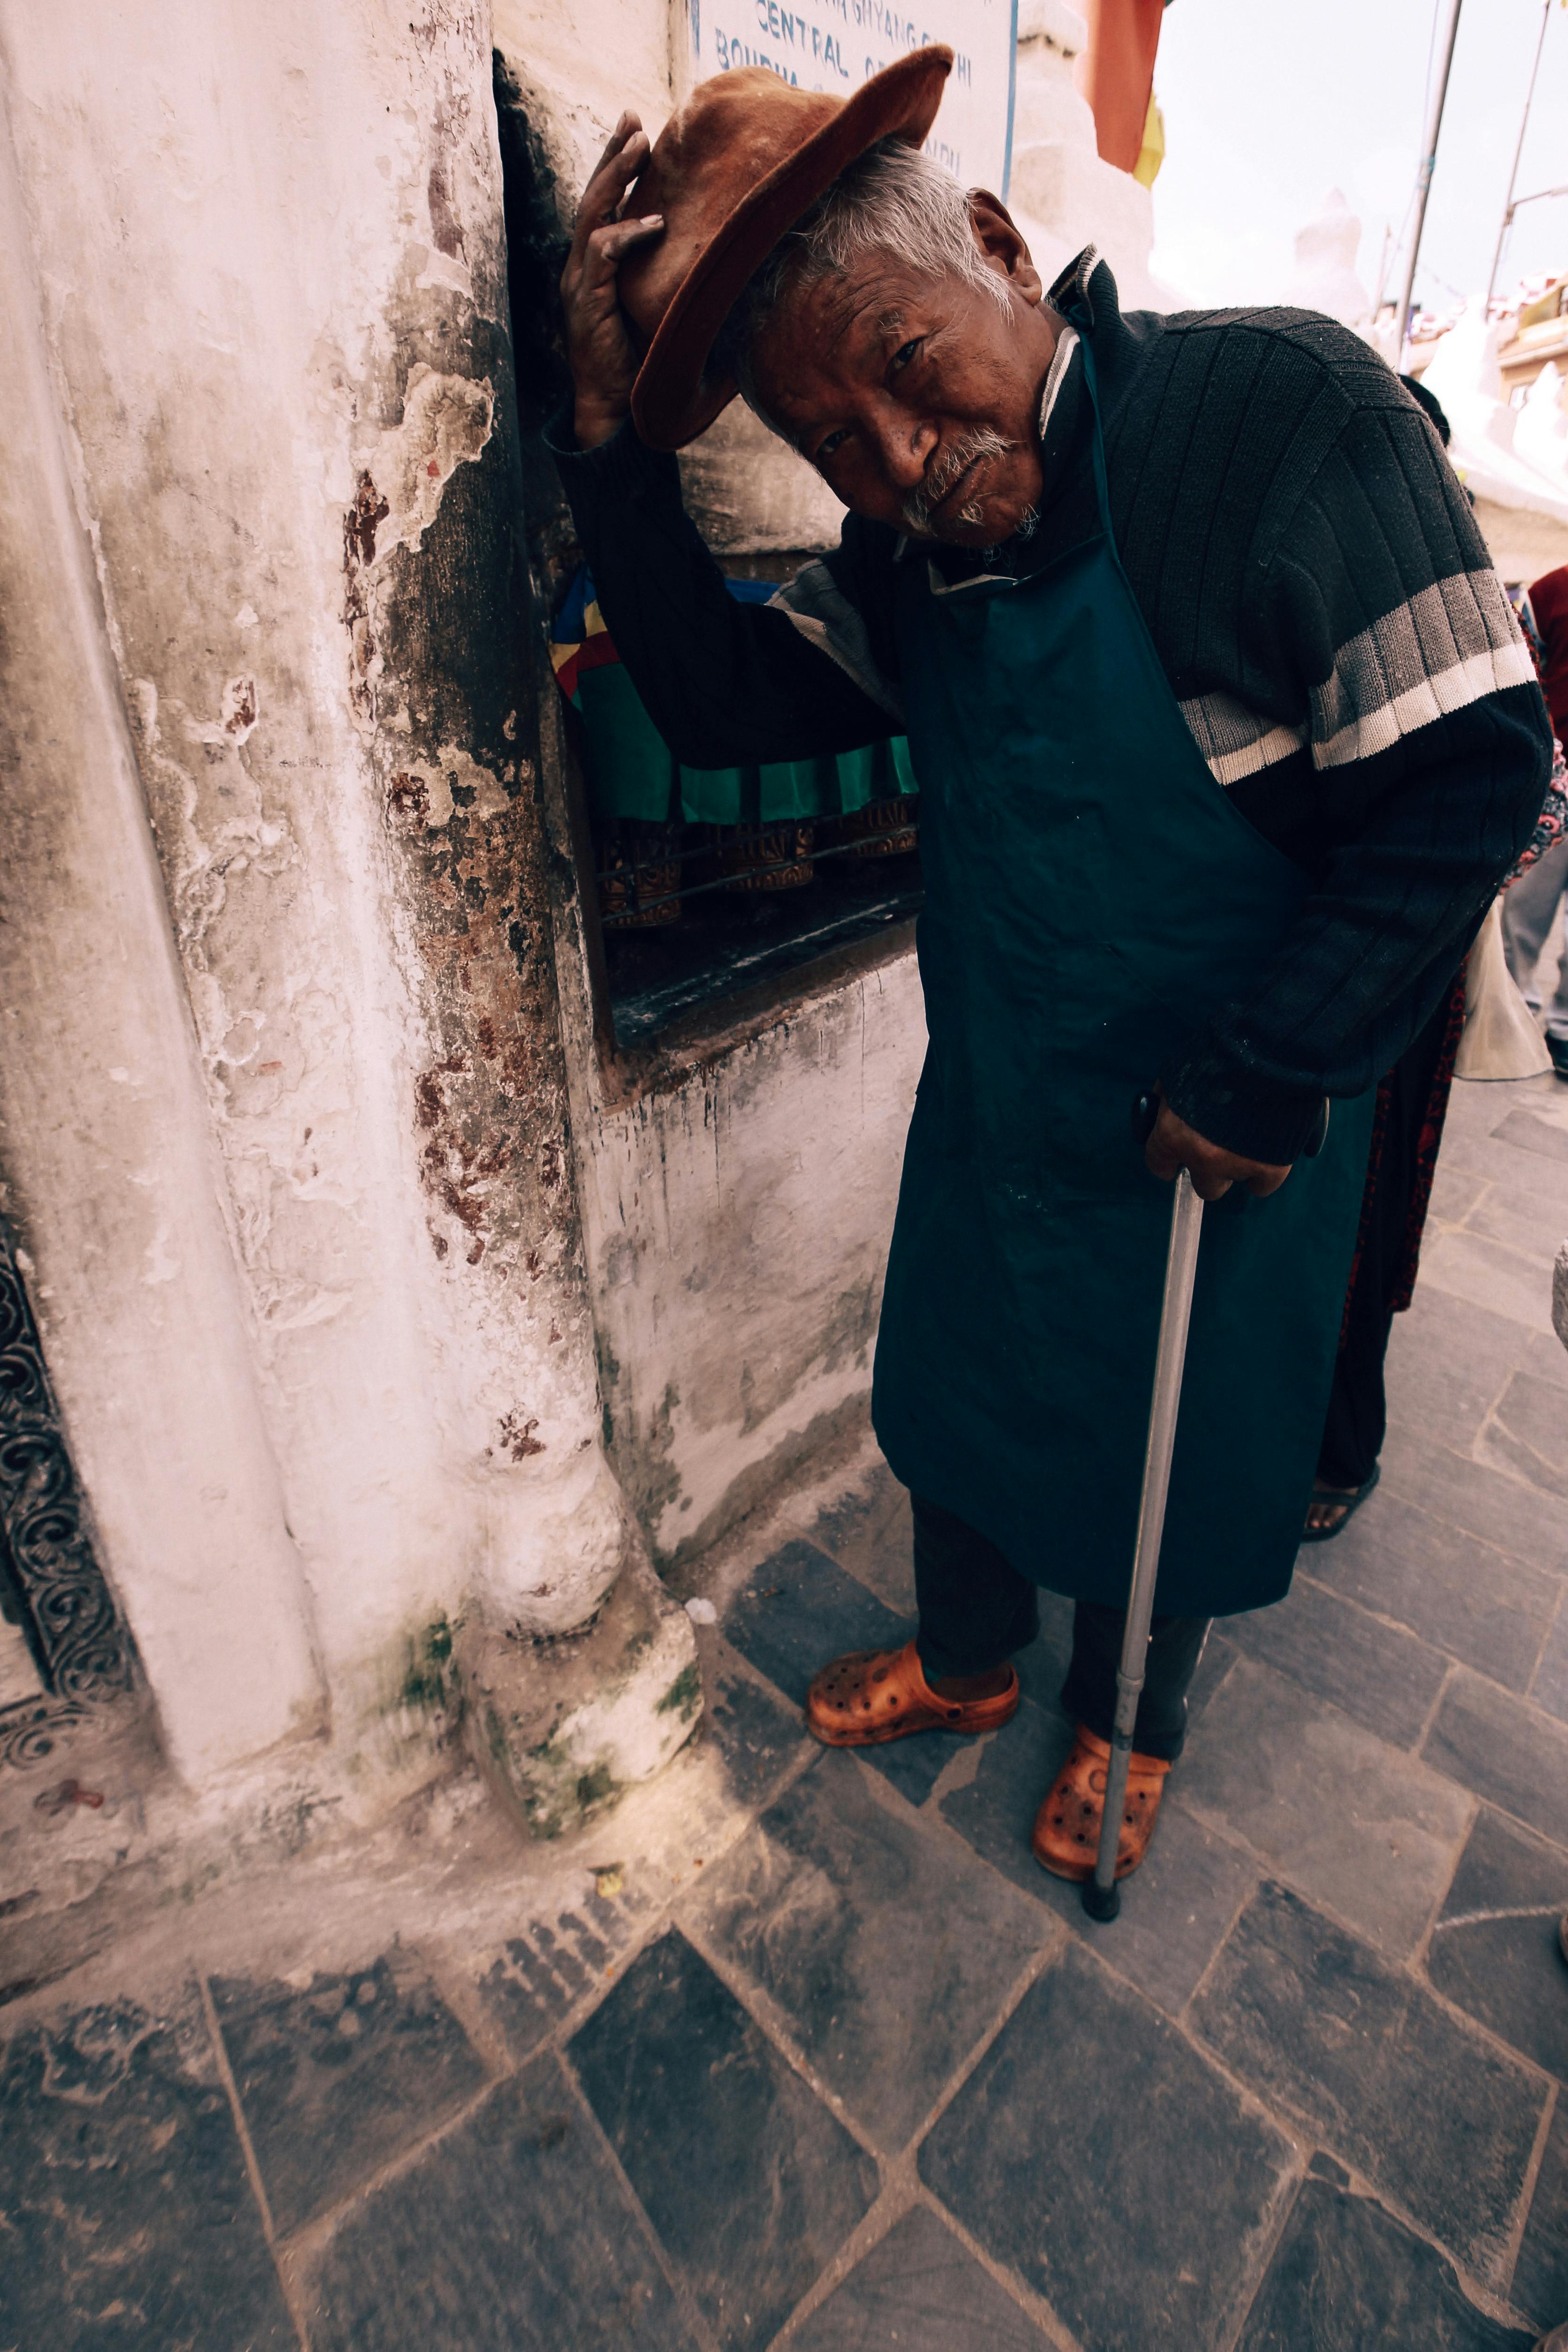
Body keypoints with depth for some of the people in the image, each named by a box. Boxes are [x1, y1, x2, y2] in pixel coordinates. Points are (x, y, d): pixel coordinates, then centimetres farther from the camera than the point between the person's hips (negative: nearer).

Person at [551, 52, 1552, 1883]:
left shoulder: (1276, 409, -20)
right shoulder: (906, 552, -2)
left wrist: (1268, 1080, -21)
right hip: (988, 1111, 6)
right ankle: (966, 1663, 54)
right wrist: (615, 441, -16)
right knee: (958, 1404, 22)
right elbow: (727, 704, -5)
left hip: (1216, 1143, -5)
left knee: (1165, 1457, 17)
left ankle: (1128, 1724, 50)